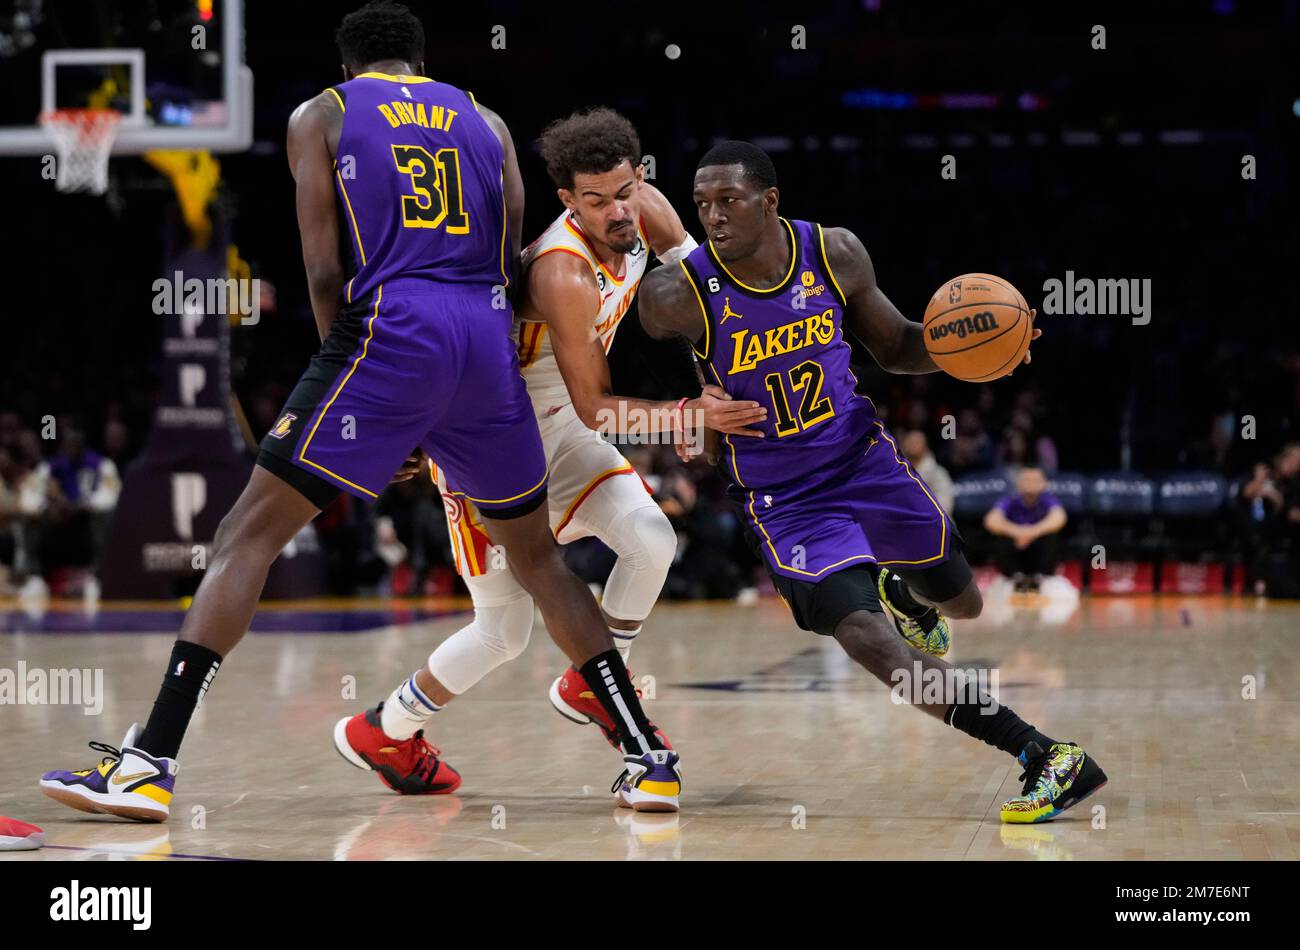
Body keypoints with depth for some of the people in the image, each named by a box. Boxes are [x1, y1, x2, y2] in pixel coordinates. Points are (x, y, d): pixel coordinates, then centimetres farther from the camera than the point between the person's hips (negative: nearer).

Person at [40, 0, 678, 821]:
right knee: (536, 554, 21)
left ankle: (149, 764, -9)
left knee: (250, 534, 1)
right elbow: (508, 266, 16)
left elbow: (326, 274, 5)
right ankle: (649, 756, 18)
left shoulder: (321, 115, 14)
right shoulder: (485, 121, 23)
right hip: (488, 339, 4)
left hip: (387, 331, -3)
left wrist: (365, 397, 14)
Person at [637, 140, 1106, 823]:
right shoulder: (678, 294, -20)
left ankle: (901, 591, 57)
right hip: (785, 501, -4)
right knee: (864, 636, -24)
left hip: (866, 460, 4)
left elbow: (895, 347, 4)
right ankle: (1046, 758, -24)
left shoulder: (836, 254, -9)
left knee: (960, 602, 18)